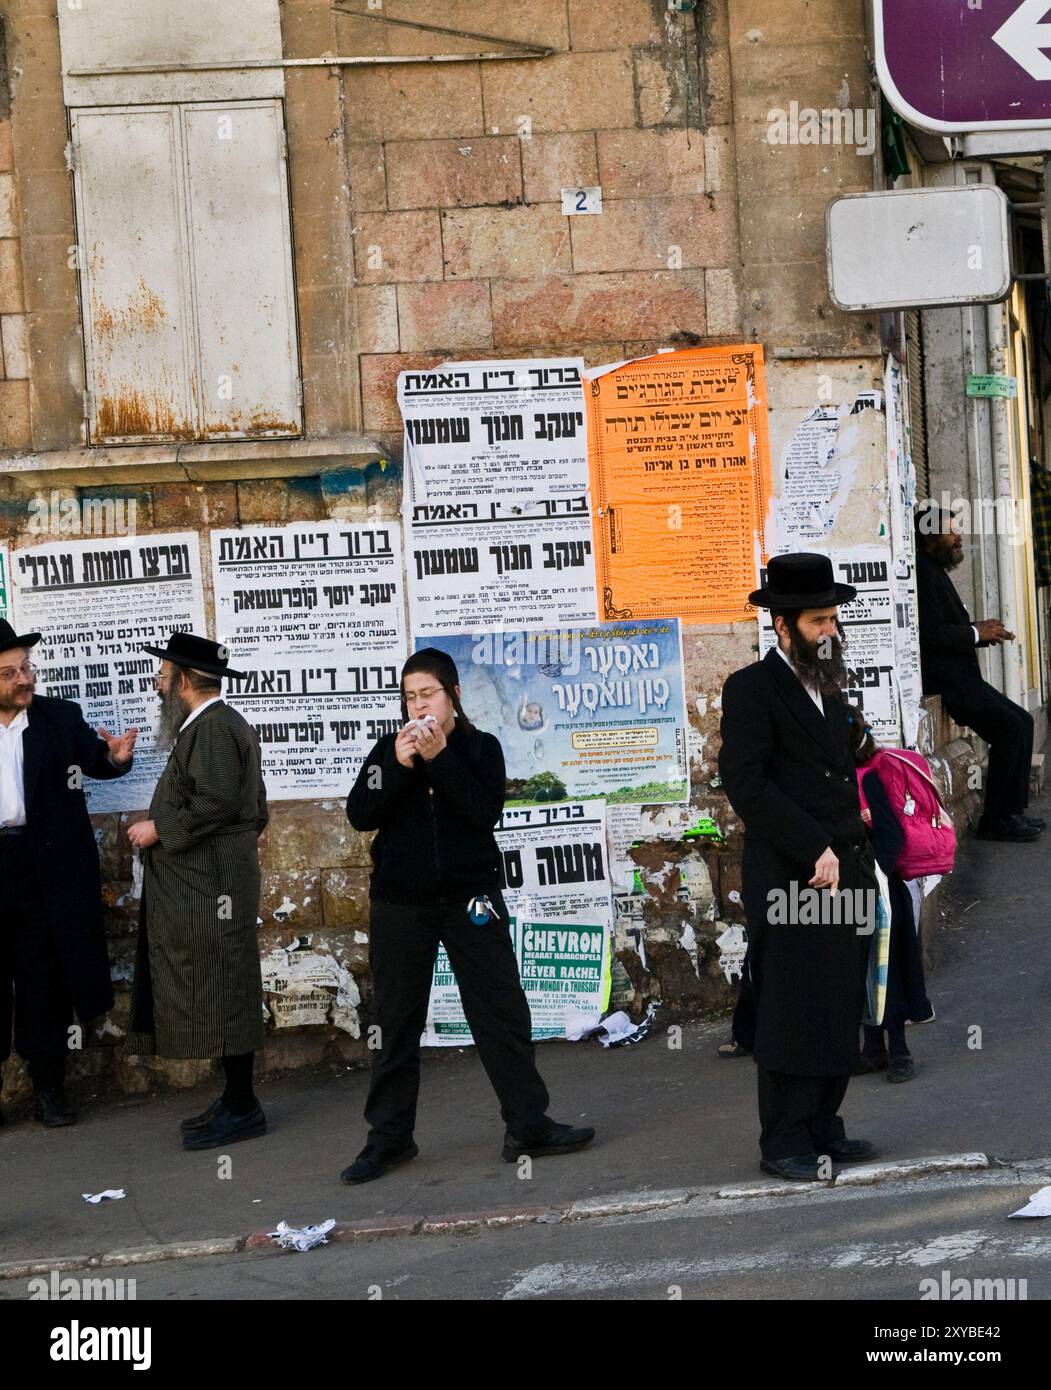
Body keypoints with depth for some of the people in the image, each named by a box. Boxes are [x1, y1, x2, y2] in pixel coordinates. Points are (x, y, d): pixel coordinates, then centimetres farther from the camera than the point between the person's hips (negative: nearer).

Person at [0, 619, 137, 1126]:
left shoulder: (61, 717, 2)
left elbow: (94, 761, 1)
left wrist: (115, 756, -20)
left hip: (47, 869, 0)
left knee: (45, 979, 8)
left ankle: (48, 1085, 16)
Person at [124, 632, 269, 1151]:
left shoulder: (212, 729, -15)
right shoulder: (217, 725, 18)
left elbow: (216, 803, -25)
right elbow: (254, 809, 22)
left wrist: (160, 829, -15)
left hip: (209, 887, -11)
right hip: (200, 883, 11)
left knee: (219, 992, -7)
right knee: (216, 992, 12)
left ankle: (242, 1108, -2)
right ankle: (235, 1099, 18)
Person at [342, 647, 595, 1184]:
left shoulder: (481, 747, 2)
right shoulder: (389, 749, 4)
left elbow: (485, 811, -13)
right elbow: (359, 816, -6)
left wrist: (440, 758, -19)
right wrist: (399, 766, -17)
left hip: (470, 897, -1)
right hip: (400, 902, 1)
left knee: (502, 1011, -1)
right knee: (397, 1023, 6)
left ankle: (528, 1125, 6)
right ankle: (389, 1136, 14)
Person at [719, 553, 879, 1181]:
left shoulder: (829, 688, 19)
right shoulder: (752, 688, -6)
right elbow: (745, 782, -15)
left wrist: (854, 852, 11)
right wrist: (815, 849, -17)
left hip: (844, 872, 8)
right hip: (790, 880, -8)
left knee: (841, 1011, 10)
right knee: (794, 1013, -4)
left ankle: (822, 1129, 19)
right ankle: (785, 1143, 4)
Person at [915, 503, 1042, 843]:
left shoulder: (935, 572, 17)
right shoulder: (923, 573, -15)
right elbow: (931, 633, -23)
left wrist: (984, 632, 4)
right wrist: (976, 632, -12)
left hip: (960, 676, 11)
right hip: (943, 682, -11)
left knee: (1021, 721, 9)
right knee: (1010, 728, -15)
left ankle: (1012, 812, 10)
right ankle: (996, 821, -8)